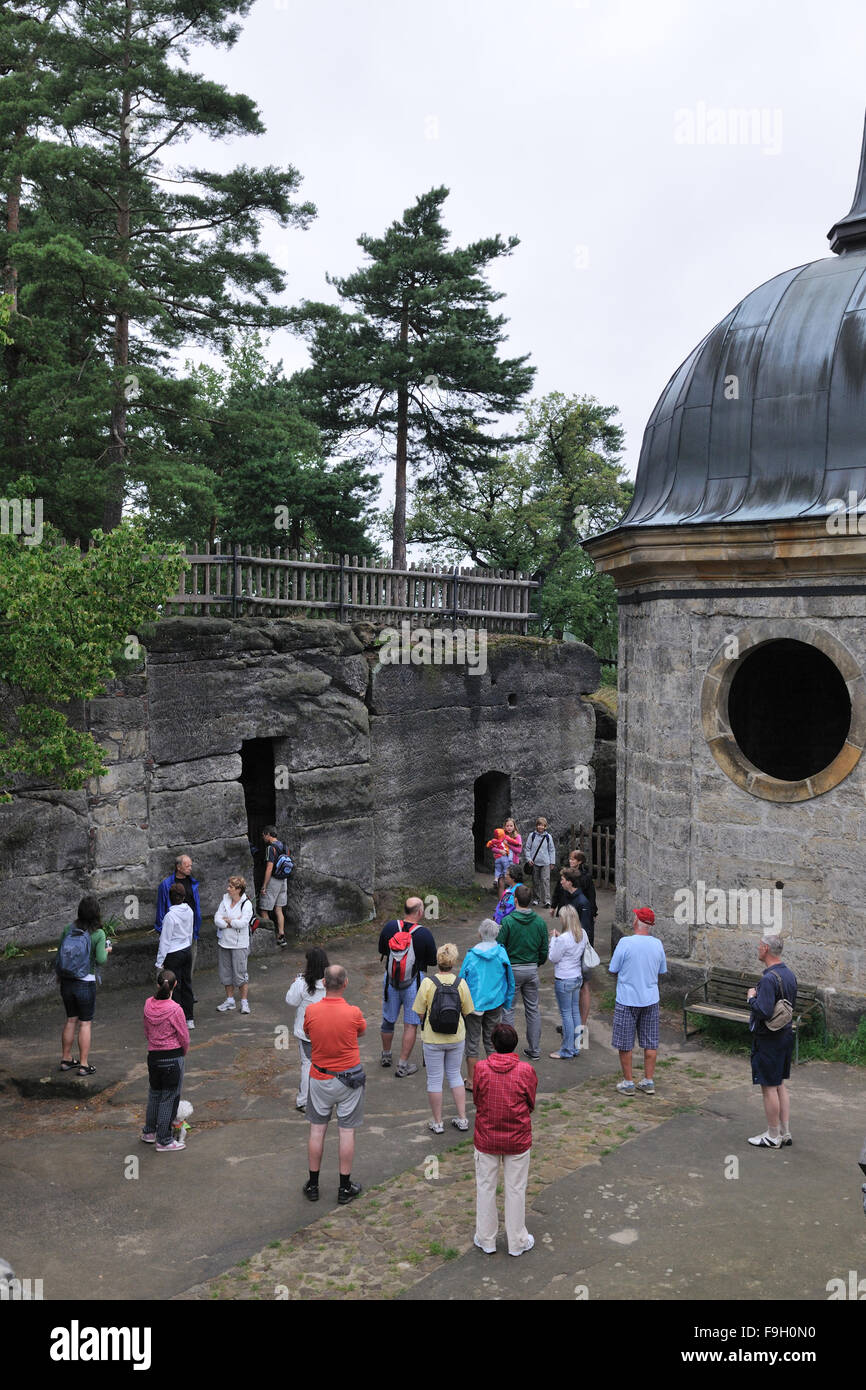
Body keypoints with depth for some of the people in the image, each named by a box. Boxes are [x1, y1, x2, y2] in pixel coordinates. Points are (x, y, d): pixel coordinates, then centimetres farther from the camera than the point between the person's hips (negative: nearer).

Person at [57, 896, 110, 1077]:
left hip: (66, 982, 4)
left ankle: (66, 1059, 30)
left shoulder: (68, 929, -3)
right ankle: (84, 1065, 11)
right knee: (85, 1023, 7)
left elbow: (59, 953, 2)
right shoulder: (98, 933, -16)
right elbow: (101, 960, -21)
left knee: (71, 1020, 20)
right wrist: (107, 951, 0)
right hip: (86, 983, -4)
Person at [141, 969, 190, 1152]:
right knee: (169, 1098, 6)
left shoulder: (148, 1005, -4)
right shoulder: (175, 1009, -20)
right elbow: (184, 1037, -11)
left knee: (154, 1094, 24)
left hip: (153, 1055, 6)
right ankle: (164, 1141, 15)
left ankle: (149, 1132, 38)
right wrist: (183, 1052, 9)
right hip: (173, 1058, -6)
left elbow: (147, 1032, 9)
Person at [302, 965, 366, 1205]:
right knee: (347, 1132, 8)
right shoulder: (353, 1013, -17)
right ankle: (345, 1188, 17)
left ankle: (313, 1185, 23)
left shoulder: (311, 1011, -13)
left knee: (317, 1130, 13)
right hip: (349, 1079, -2)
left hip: (320, 1078, 2)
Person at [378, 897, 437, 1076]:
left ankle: (386, 1056, 38)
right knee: (411, 1024, 7)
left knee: (388, 1019, 20)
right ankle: (403, 1065, 10)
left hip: (390, 979, 4)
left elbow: (381, 950, 6)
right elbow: (433, 961, -8)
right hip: (414, 983, -4)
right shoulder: (424, 934, -18)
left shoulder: (390, 926, -8)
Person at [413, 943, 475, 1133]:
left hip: (433, 1039, -2)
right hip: (456, 1038, 2)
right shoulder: (461, 983, -11)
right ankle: (462, 1119, 23)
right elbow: (467, 1012, -2)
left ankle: (437, 1122, 20)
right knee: (455, 1075, 20)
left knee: (434, 1079, 11)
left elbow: (420, 1013, -11)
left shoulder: (427, 982, -16)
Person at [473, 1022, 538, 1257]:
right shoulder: (526, 1071, -16)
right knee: (515, 1189, 14)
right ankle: (517, 1242, 26)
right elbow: (531, 1105, -3)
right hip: (518, 1140, 0)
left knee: (485, 1187, 16)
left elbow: (476, 1100, -3)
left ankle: (486, 1240, 28)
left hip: (486, 1139, 0)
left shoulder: (481, 1068, -15)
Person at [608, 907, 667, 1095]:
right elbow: (662, 971, 10)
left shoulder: (625, 942, -17)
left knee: (625, 1044, 8)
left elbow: (613, 970, -9)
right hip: (651, 1000, 4)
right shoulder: (657, 944, -3)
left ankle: (628, 1083, 14)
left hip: (627, 1001, -4)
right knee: (650, 1044, 13)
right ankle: (649, 1082, 18)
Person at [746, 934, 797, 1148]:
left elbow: (764, 1011, -29)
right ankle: (785, 1133, 23)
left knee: (769, 1087, 2)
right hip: (786, 1034, 9)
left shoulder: (769, 979, -24)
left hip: (768, 1039, -9)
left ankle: (773, 1137, 10)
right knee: (780, 1085, 17)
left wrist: (752, 998, -12)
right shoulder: (789, 974, 6)